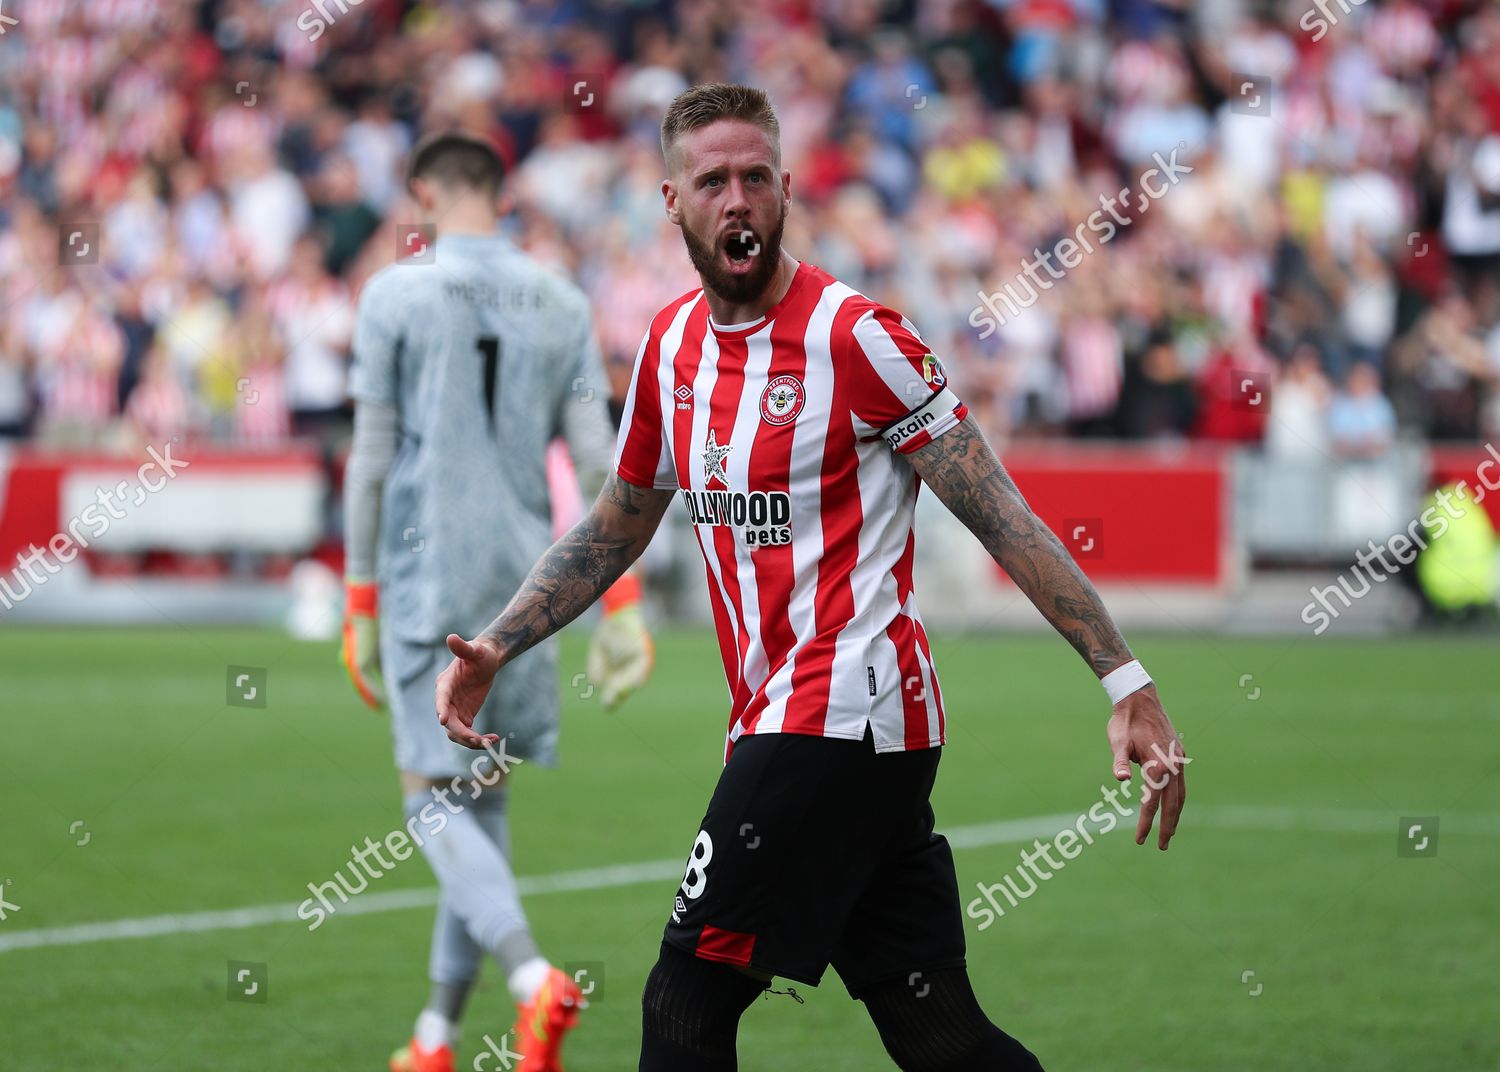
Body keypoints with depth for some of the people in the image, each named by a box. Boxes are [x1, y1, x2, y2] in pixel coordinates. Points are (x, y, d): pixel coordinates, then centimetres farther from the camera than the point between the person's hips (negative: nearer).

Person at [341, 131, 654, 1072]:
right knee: (485, 802, 12)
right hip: (525, 585, 4)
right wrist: (622, 606, 4)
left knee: (435, 801, -3)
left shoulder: (396, 295, -2)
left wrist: (361, 603, 2)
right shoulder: (561, 303, 8)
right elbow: (597, 462, 4)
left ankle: (533, 976, -27)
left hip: (426, 582, -4)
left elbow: (372, 459, -3)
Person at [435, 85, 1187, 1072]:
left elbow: (1002, 517, -11)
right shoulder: (671, 345, 12)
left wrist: (1128, 682, -15)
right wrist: (496, 647, 15)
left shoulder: (851, 334, -9)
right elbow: (614, 531, 26)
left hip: (843, 706, -7)